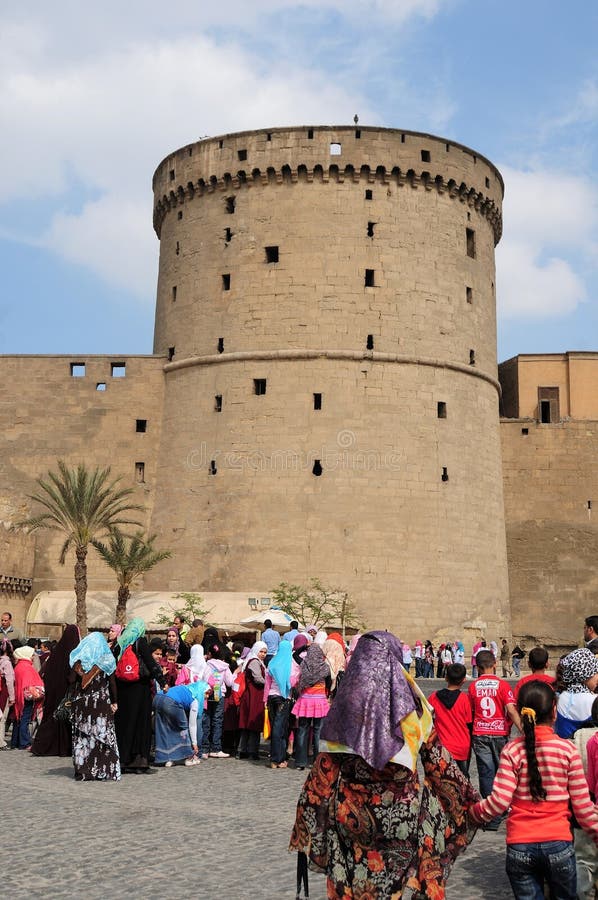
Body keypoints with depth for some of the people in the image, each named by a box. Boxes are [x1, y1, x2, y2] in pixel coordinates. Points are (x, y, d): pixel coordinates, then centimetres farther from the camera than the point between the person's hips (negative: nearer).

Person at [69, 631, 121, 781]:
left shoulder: (79, 660, 5)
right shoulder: (106, 660, 0)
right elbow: (112, 682, -2)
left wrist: (73, 700, 4)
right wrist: (114, 702, 2)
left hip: (81, 703, 2)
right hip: (102, 703, -2)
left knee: (82, 736, 7)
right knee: (103, 736, 1)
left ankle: (83, 771, 7)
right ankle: (104, 770, -1)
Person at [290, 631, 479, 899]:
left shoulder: (345, 706, -9)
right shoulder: (413, 705, -6)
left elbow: (325, 771, -8)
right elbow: (438, 762, 0)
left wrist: (307, 821, 1)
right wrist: (468, 801, 13)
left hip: (353, 814, -1)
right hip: (402, 814, 1)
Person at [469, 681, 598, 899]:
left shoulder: (512, 751, -7)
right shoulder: (567, 749, -7)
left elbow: (499, 802, -12)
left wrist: (470, 814, 6)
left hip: (520, 847, 0)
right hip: (559, 844, 0)